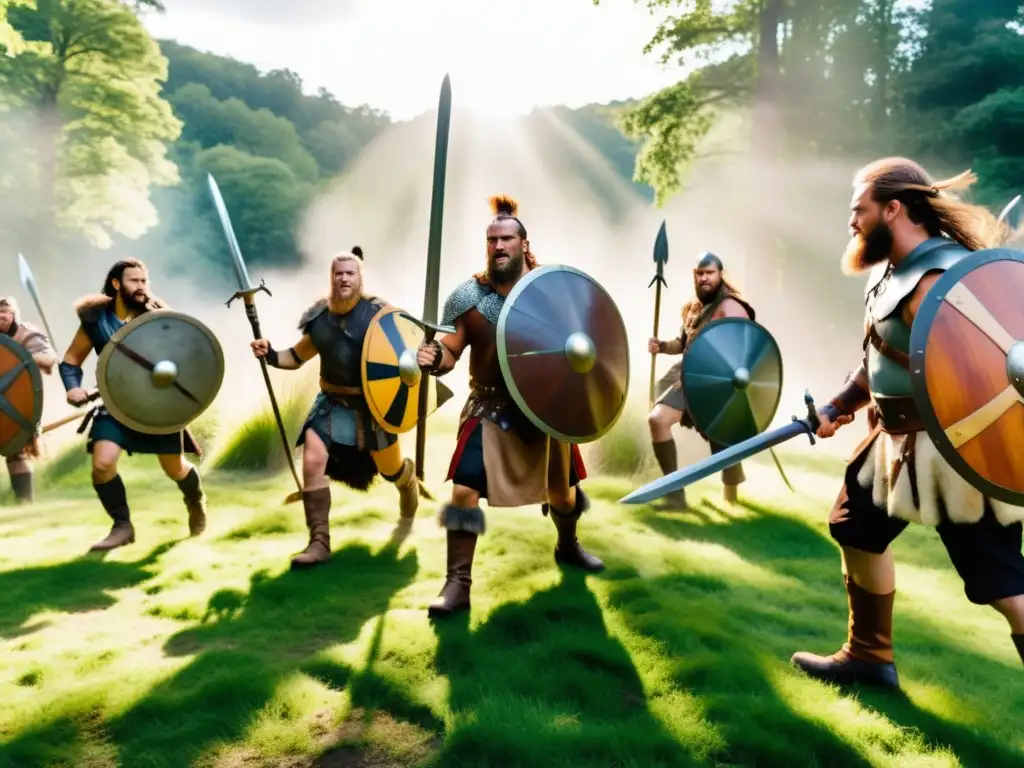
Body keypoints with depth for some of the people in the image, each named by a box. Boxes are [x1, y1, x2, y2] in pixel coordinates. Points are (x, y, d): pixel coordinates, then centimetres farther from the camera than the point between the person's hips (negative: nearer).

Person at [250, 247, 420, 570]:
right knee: (312, 462, -15)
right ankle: (319, 542, -5)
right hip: (332, 403, 3)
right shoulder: (319, 317, 0)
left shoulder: (377, 313, -11)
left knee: (391, 469, 13)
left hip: (372, 405, -2)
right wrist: (270, 355, -9)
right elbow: (297, 356, 11)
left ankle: (409, 482, 54)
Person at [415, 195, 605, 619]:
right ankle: (458, 582, -1)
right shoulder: (469, 296, -6)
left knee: (562, 488, 17)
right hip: (490, 410, -1)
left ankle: (568, 546, 48)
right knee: (464, 490, -13)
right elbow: (451, 353, -6)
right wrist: (433, 358, -29)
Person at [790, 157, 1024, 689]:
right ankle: (869, 656, 38)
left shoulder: (937, 281, -25)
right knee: (857, 530, 21)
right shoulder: (892, 271, 7)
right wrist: (838, 407, 10)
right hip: (899, 439, 10)